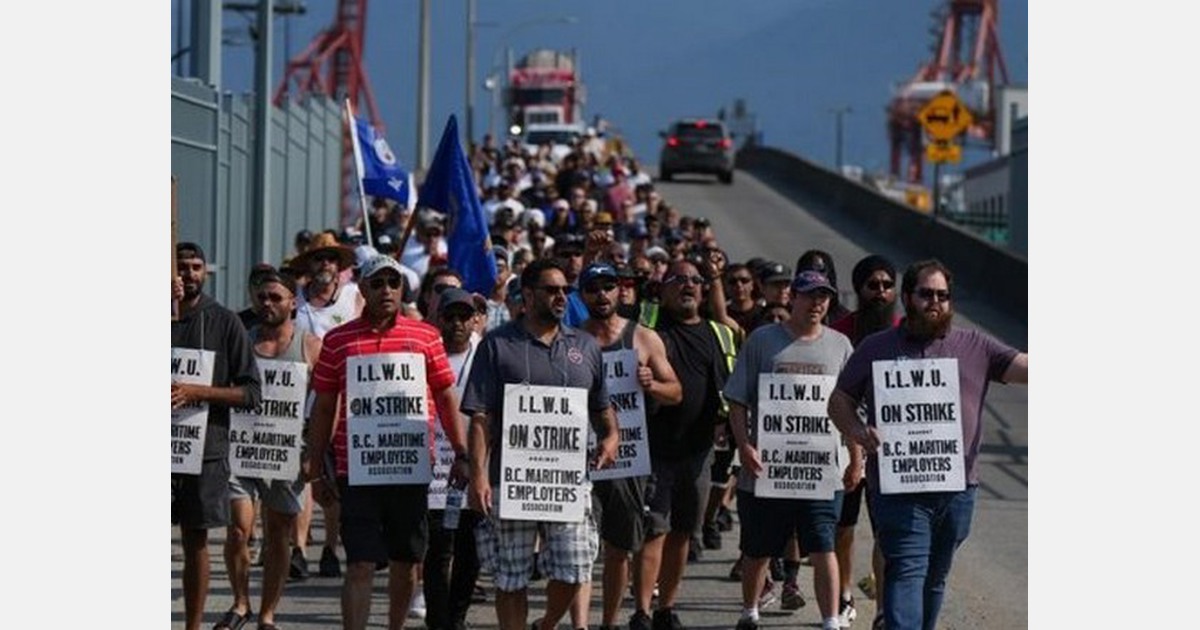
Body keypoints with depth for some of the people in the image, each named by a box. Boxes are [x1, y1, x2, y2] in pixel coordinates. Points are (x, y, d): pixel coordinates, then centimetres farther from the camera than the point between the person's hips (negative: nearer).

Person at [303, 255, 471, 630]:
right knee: (360, 565, -8)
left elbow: (446, 398, 10)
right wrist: (315, 462, 6)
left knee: (406, 561, 12)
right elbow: (324, 407, 9)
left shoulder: (426, 337, 6)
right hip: (356, 469, -2)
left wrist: (460, 453, 6)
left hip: (412, 468, 2)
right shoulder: (338, 341, 4)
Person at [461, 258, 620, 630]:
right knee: (511, 578, 2)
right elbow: (480, 418, -3)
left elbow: (601, 407, 23)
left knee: (573, 571, -3)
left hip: (569, 478, 3)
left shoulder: (584, 347, 14)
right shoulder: (498, 345, 1)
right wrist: (478, 476, -12)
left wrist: (610, 436, 1)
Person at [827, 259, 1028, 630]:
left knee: (935, 576, 13)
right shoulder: (875, 349, 8)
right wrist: (858, 432, -9)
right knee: (907, 571, -15)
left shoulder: (973, 347, 9)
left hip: (957, 487, 3)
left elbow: (1023, 367, -1)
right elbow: (839, 401, 12)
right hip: (897, 488, -3)